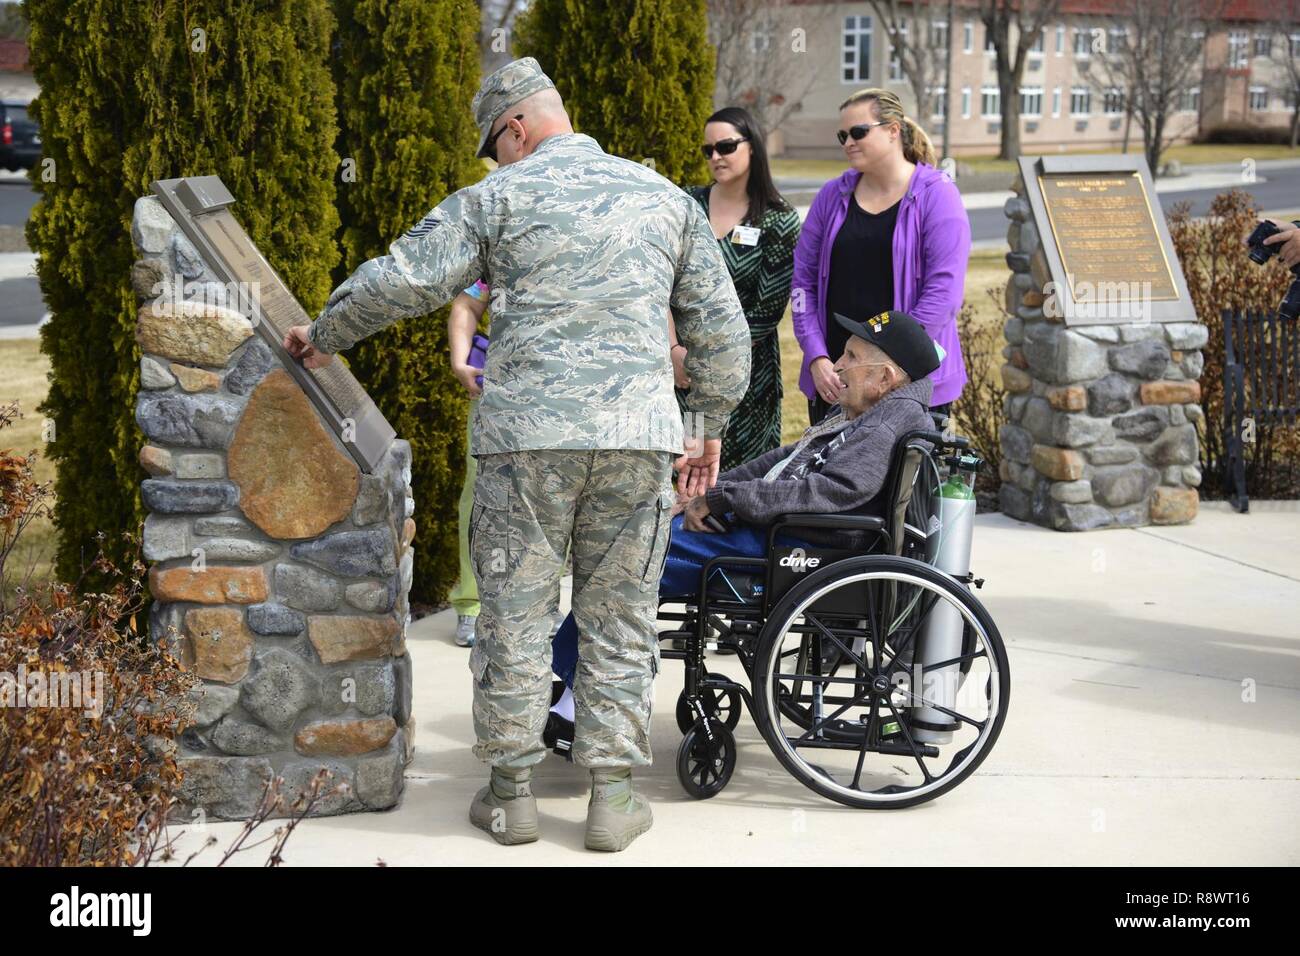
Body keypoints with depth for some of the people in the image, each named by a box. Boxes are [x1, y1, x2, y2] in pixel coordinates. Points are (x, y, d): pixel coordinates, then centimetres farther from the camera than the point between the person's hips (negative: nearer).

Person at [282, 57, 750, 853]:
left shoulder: (500, 197, 4)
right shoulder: (665, 198, 15)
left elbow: (402, 279, 0)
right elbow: (720, 325, 16)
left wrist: (324, 337, 16)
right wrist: (711, 426, 24)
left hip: (527, 431, -2)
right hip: (640, 434, 3)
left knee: (517, 614, 7)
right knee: (620, 617, 8)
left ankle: (511, 790, 14)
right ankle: (614, 795, 12)